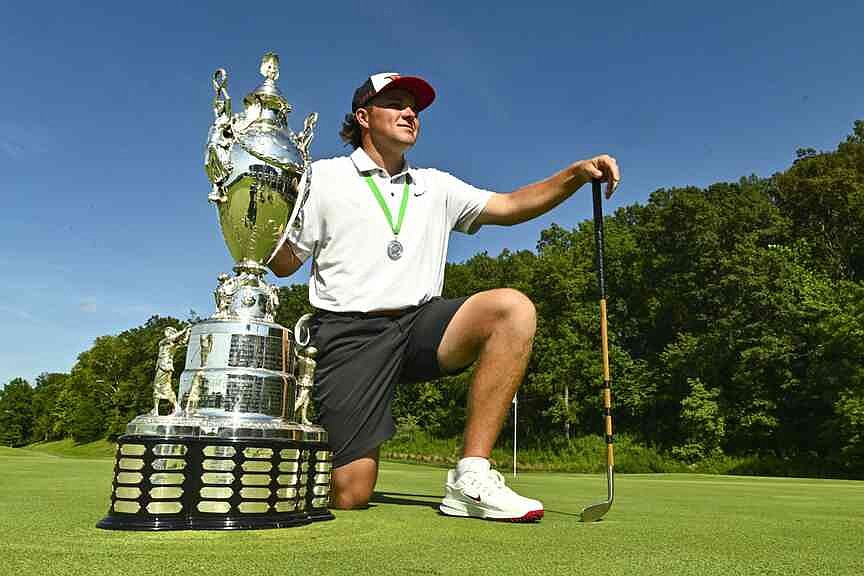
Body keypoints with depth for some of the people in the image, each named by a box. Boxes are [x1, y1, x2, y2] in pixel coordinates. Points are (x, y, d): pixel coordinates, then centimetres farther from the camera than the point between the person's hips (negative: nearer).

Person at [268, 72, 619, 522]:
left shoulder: (435, 186, 19)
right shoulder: (324, 177, 8)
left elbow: (509, 206, 11)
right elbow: (282, 264, 5)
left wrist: (576, 174, -3)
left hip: (420, 325, 4)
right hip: (350, 333, -3)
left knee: (512, 309, -26)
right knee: (348, 496, -12)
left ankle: (470, 479, -22)